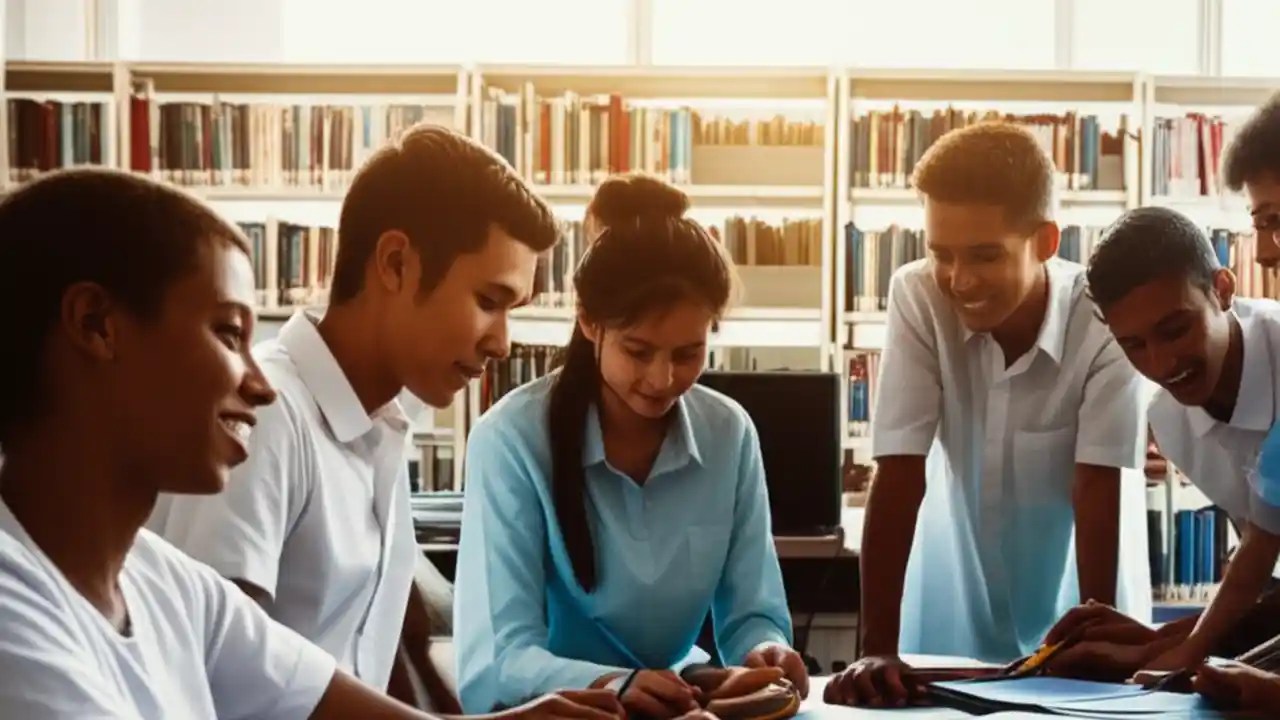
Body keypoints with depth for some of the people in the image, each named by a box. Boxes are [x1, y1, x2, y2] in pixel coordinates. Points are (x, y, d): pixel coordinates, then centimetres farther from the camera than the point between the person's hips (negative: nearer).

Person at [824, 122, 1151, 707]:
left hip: (1075, 607, -1)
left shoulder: (1104, 319, -22)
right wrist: (876, 649, -24)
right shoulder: (916, 297, -19)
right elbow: (898, 476, -20)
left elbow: (1098, 492, -19)